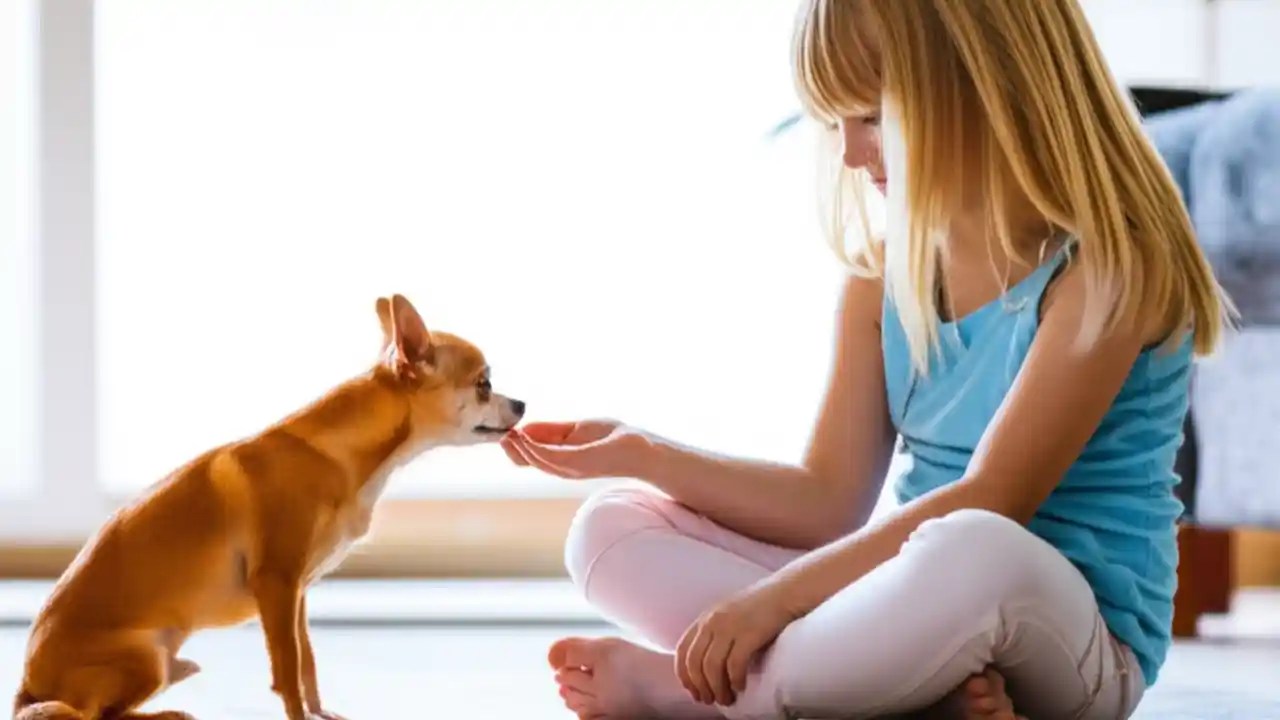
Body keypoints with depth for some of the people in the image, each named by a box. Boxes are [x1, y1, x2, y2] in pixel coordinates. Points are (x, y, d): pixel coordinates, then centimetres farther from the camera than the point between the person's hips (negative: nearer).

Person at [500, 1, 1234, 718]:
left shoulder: (1107, 263, -14)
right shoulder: (885, 273, 7)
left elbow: (987, 506, -21)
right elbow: (832, 500, 8)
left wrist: (780, 593, -25)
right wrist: (642, 454, 0)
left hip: (1075, 644, -7)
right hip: (918, 603, 7)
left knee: (973, 555, -42)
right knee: (614, 531, -2)